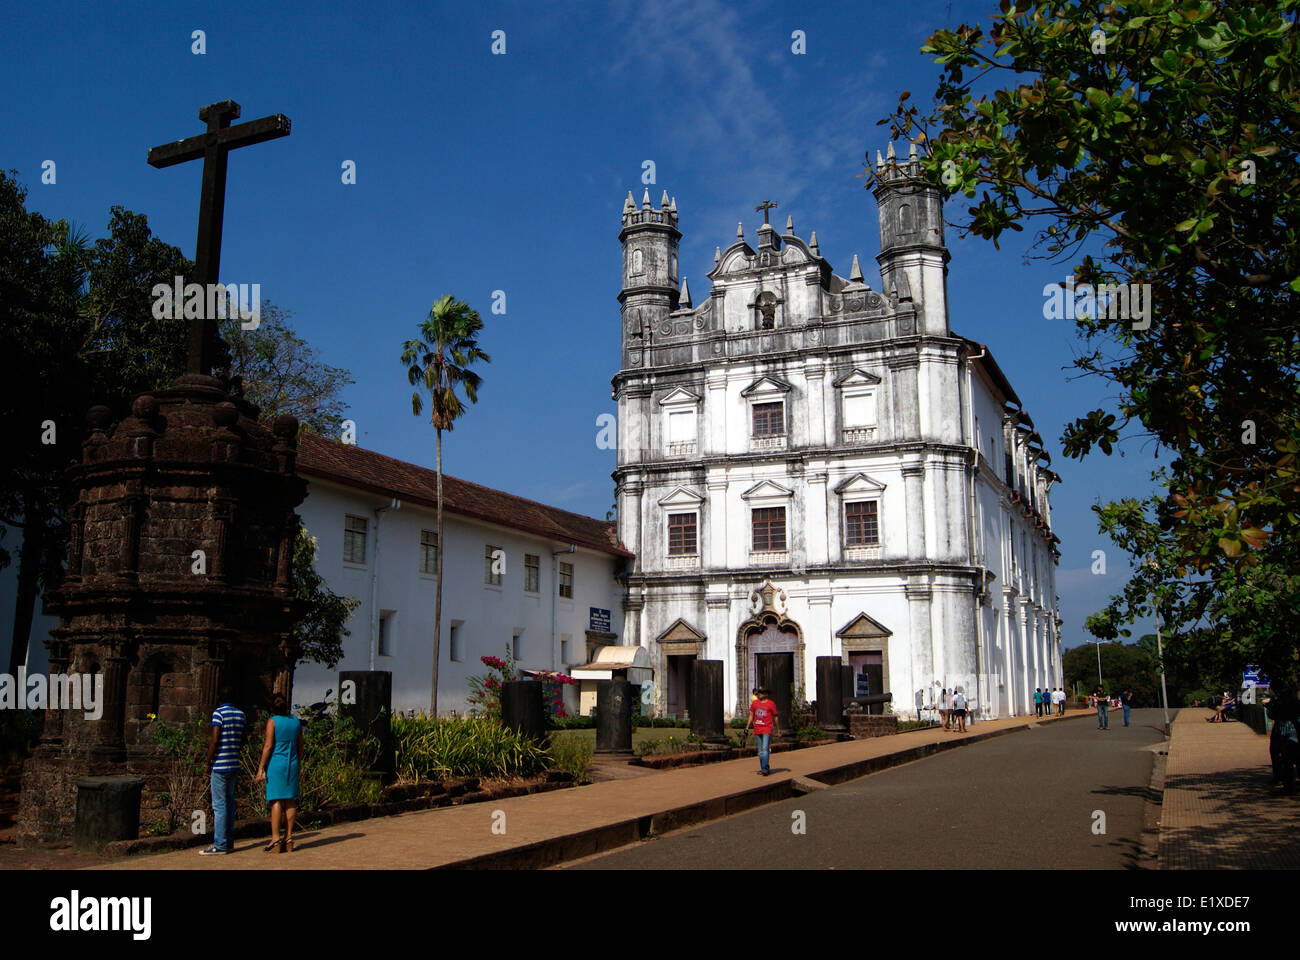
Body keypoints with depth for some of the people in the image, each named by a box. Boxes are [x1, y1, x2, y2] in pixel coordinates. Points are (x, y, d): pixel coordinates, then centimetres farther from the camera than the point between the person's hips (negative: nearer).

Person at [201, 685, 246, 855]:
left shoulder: (218, 713, -10)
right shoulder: (241, 714, 11)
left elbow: (214, 740, -15)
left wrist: (208, 763, -7)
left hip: (220, 765, -7)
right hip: (234, 764, 7)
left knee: (219, 805, -5)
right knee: (229, 802, 12)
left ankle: (220, 845, -4)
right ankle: (229, 842, 15)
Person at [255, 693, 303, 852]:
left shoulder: (272, 721, -6)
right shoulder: (296, 721, 8)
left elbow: (268, 746, -11)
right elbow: (300, 747, 12)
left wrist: (261, 767, -7)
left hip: (276, 763, -4)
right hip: (292, 764, 4)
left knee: (276, 801, -4)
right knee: (290, 801, 6)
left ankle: (275, 838, -7)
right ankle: (288, 838, 8)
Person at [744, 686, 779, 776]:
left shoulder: (771, 704, -1)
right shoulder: (754, 703, 11)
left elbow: (775, 717, 6)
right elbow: (751, 716, 14)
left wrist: (778, 730, 10)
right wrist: (747, 728, 9)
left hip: (767, 729, -5)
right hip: (757, 730, 5)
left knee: (765, 749, -14)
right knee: (760, 751, 9)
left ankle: (764, 769, -17)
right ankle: (763, 769, 17)